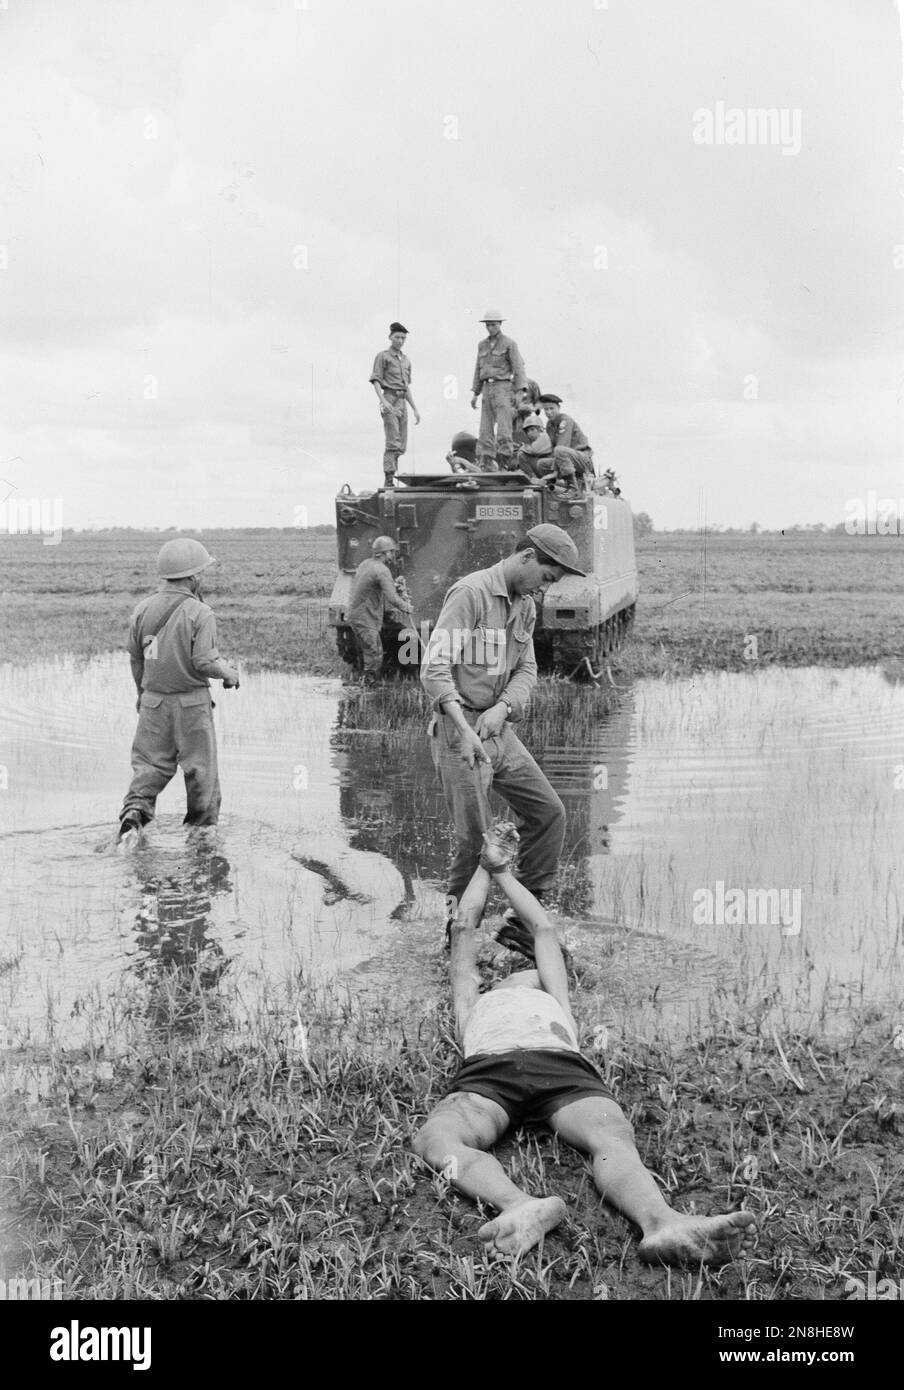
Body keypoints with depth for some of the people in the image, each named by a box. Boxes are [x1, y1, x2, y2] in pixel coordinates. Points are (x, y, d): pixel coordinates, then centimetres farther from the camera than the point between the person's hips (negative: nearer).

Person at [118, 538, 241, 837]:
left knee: (150, 762, 12)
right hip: (192, 702, -4)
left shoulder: (143, 610, 3)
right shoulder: (200, 614, -14)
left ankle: (135, 808, -11)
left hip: (153, 700, 4)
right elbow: (203, 661, -19)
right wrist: (229, 673, 1)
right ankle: (204, 825, 21)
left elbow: (135, 658, 10)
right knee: (200, 767, 10)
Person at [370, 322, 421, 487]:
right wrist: (383, 401, -22)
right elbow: (375, 381, -7)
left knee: (401, 446, 5)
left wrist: (415, 409, 18)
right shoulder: (382, 356, 0)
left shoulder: (405, 360, 21)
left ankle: (389, 477, 13)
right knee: (393, 443, -14)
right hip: (389, 401, -7)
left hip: (402, 403, 7)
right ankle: (388, 482, -14)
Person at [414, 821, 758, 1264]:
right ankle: (523, 1206, -65)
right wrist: (485, 867, 58)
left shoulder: (555, 1004, 47)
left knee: (613, 1140, -34)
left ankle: (662, 1224, -64)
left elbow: (542, 929, 52)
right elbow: (463, 929, 46)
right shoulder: (475, 1006, 46)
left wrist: (505, 873, 65)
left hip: (564, 1066, 0)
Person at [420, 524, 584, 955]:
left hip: (499, 730, 8)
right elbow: (434, 668, -21)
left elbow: (526, 670, 10)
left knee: (548, 813, 6)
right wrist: (464, 729, -30)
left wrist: (502, 708, -12)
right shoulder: (470, 593, -15)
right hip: (458, 728, -8)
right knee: (475, 837, -8)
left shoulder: (525, 607, 12)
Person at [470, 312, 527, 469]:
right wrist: (475, 393, 15)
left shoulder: (509, 343, -1)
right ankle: (487, 465, 2)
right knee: (486, 429, 1)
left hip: (503, 387, -6)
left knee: (503, 428, -13)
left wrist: (519, 392, -14)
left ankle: (504, 464, -12)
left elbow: (518, 368, -6)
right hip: (487, 388, 6)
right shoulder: (482, 345, 15)